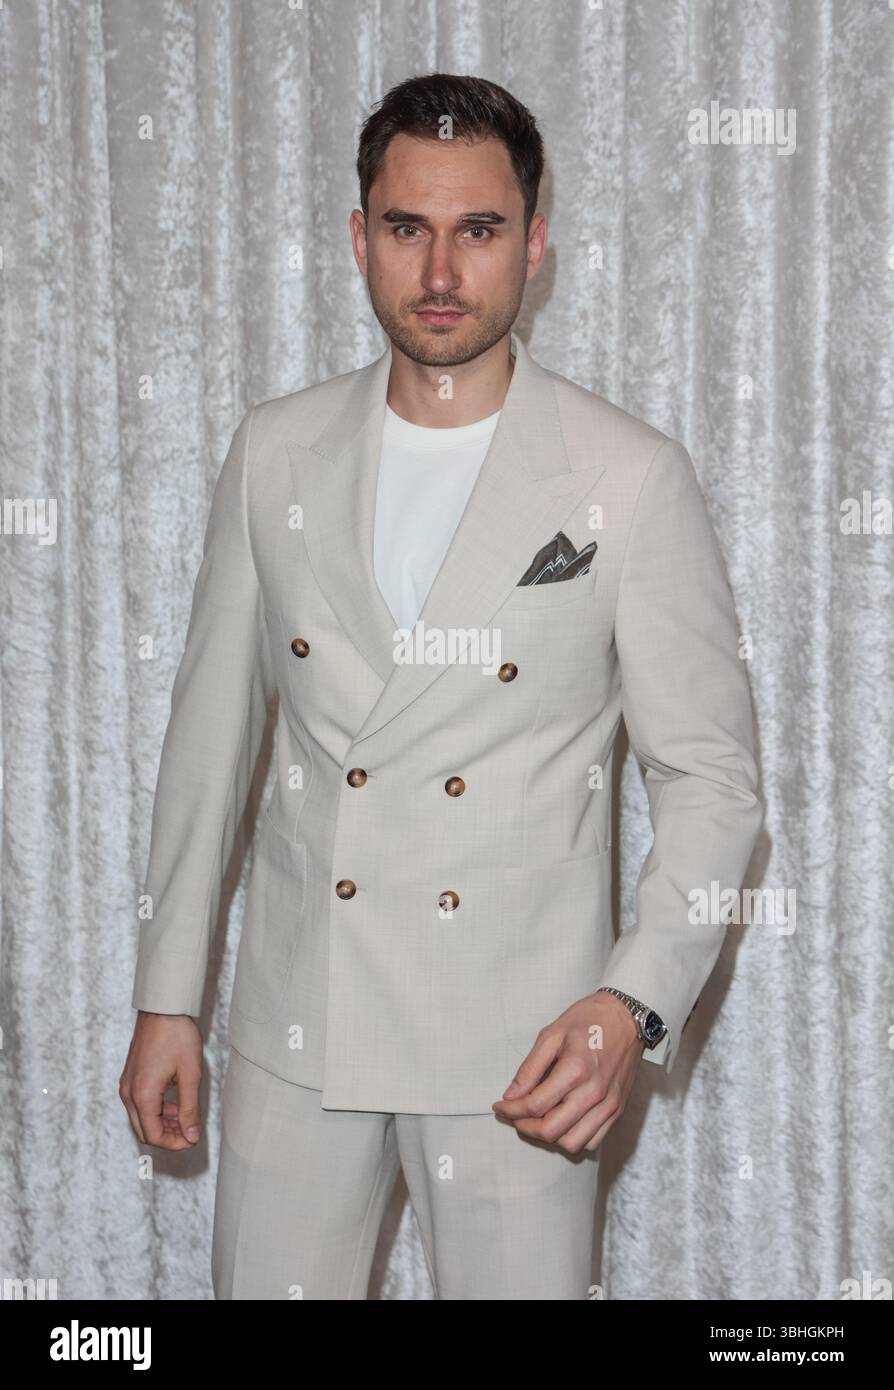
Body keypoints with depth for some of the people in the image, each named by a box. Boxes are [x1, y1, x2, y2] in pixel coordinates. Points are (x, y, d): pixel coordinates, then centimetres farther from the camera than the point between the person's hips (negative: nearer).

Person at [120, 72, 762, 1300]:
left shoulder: (631, 479, -7)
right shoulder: (276, 452, 3)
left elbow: (711, 776, -5)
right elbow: (213, 729, 9)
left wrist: (634, 1004, -19)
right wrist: (166, 996, 8)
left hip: (519, 1039, -3)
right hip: (298, 1018, 3)